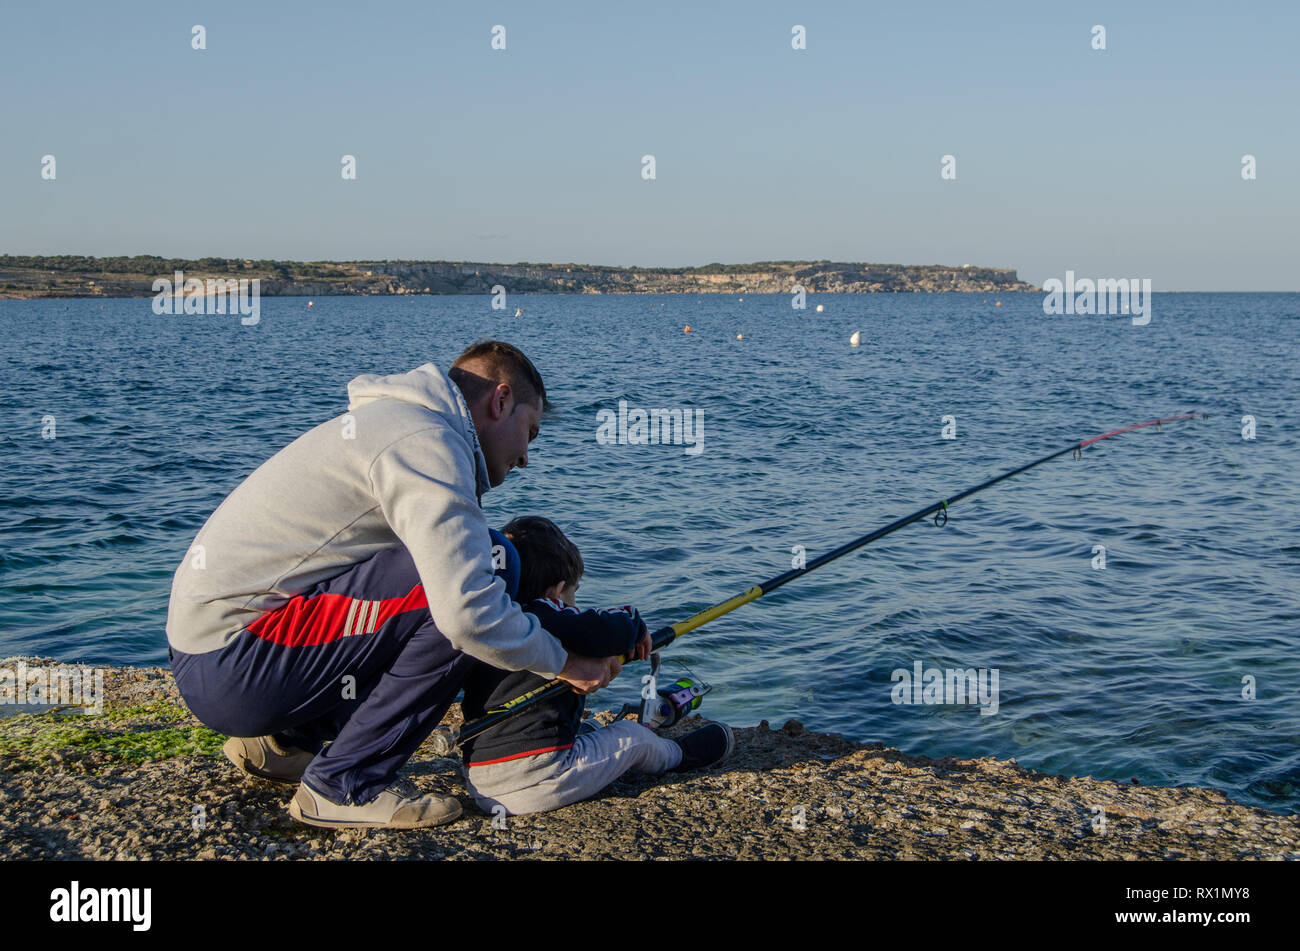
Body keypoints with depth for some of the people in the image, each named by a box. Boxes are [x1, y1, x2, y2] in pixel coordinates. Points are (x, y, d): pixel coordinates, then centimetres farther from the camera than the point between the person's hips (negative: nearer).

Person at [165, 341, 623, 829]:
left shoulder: (395, 423, 19)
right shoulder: (425, 441, -14)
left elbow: (456, 584, 26)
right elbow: (469, 610, -26)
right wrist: (564, 662, -8)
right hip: (230, 671, -11)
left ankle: (283, 739, 17)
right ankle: (346, 783, -9)